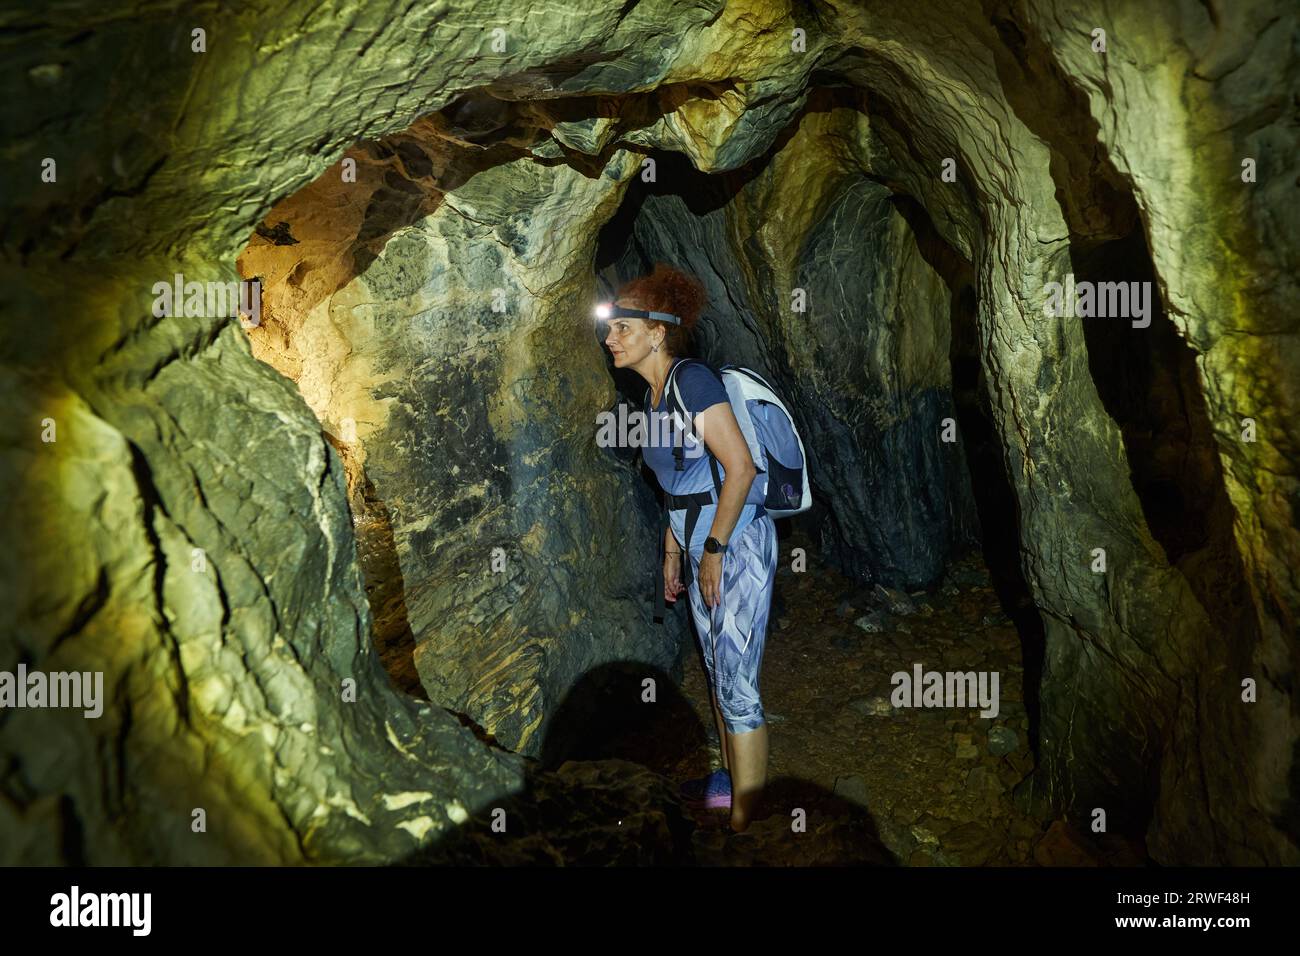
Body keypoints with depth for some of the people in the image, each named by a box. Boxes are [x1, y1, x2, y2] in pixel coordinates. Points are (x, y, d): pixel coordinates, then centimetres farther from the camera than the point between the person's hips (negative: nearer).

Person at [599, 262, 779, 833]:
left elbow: (739, 468, -22)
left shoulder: (692, 379, -17)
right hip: (703, 549, 9)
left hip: (736, 544, -9)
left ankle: (744, 823, 7)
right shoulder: (655, 395, 10)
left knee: (737, 687, -4)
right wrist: (672, 554, 20)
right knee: (718, 673, 19)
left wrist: (713, 550, -18)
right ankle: (733, 779, 36)